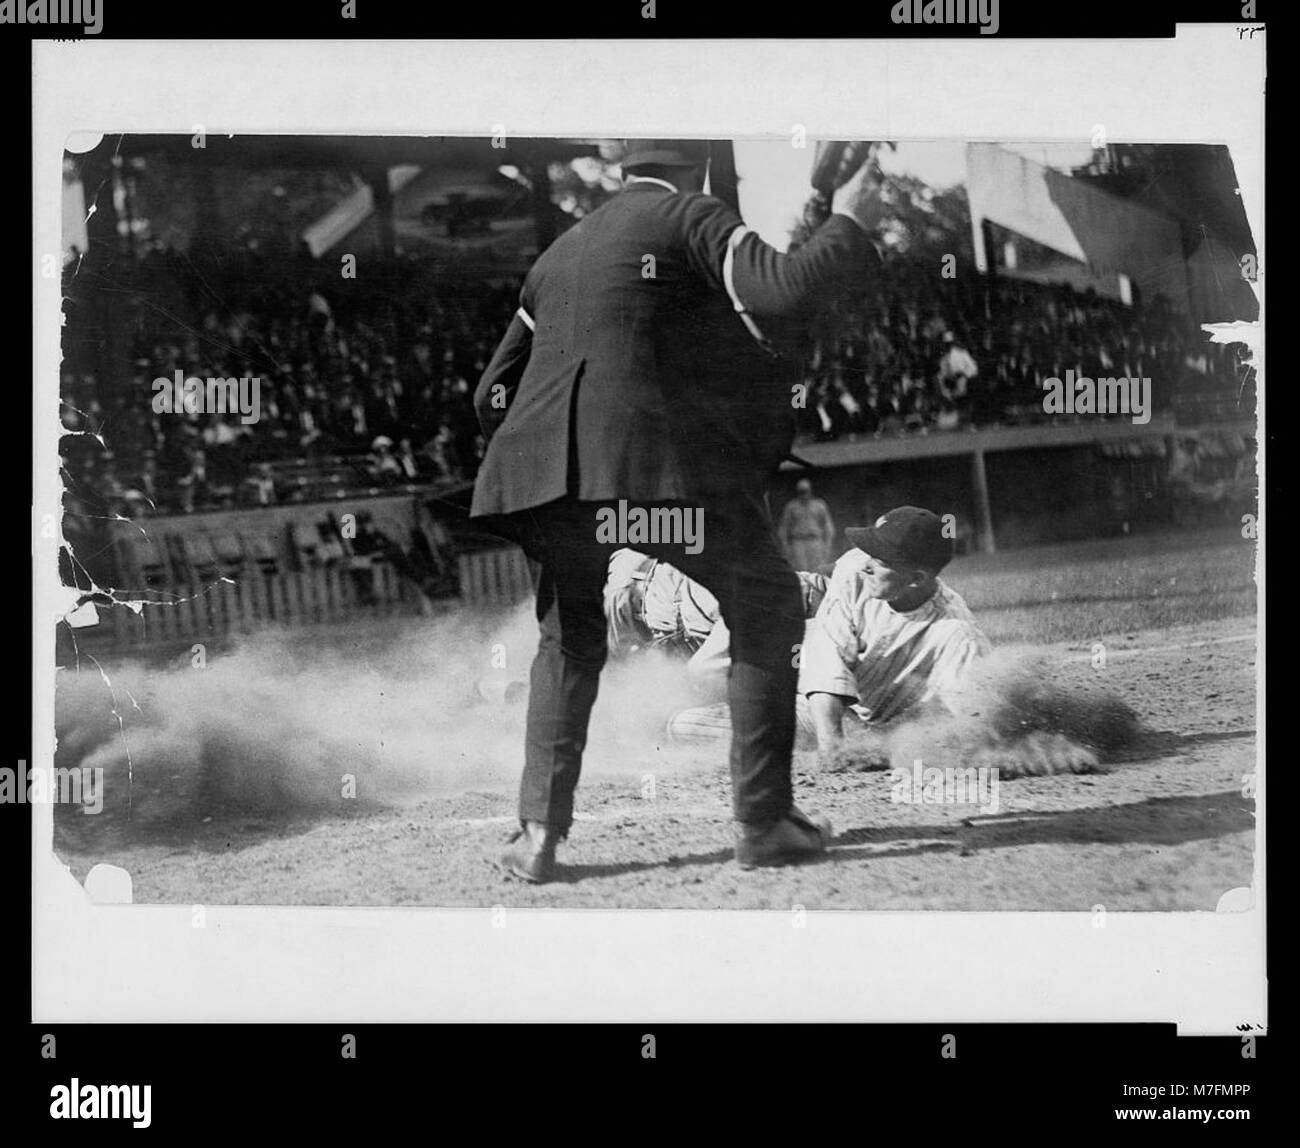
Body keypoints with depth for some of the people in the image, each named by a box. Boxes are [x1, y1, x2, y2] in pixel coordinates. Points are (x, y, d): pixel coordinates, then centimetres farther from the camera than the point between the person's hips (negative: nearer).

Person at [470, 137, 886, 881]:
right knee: (766, 606, 12)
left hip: (549, 463, 6)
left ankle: (540, 832, 9)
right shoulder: (694, 218, 6)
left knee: (569, 641, 22)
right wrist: (850, 226, 5)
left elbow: (494, 396, 25)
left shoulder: (560, 254, 25)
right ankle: (763, 820, 8)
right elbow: (784, 293, -11)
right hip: (665, 458, -6)